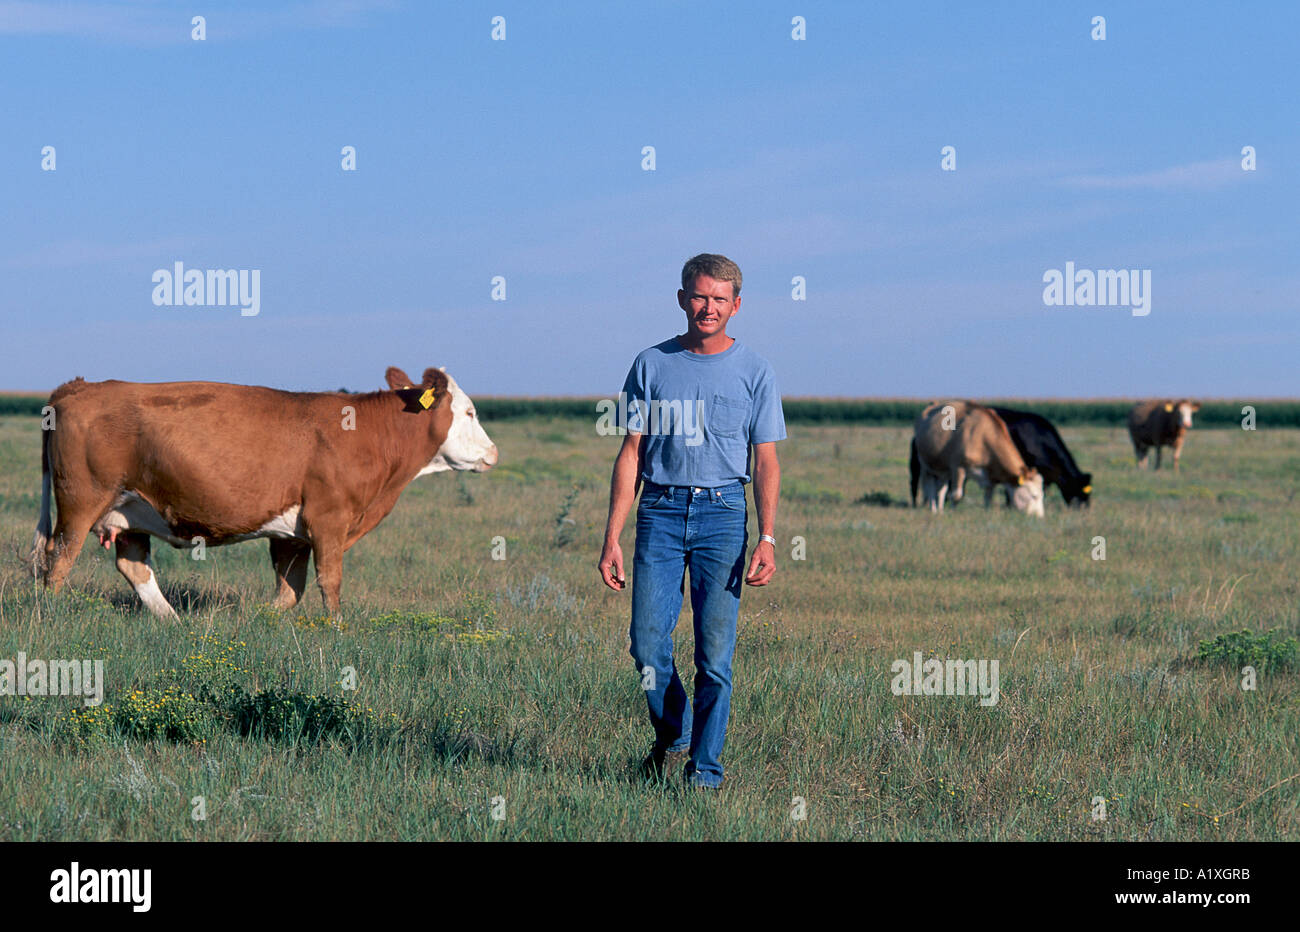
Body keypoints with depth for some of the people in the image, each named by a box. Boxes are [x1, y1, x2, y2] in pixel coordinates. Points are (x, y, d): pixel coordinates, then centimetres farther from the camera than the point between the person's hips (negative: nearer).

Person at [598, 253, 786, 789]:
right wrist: (612, 538, 2)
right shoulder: (652, 366, 8)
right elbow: (631, 453, 8)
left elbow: (765, 462, 6)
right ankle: (672, 739, 20)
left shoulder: (754, 372, 6)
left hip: (723, 513, -1)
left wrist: (767, 539, -6)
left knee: (715, 653, -4)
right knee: (647, 643, -4)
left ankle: (704, 767, 5)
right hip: (660, 510, 1)